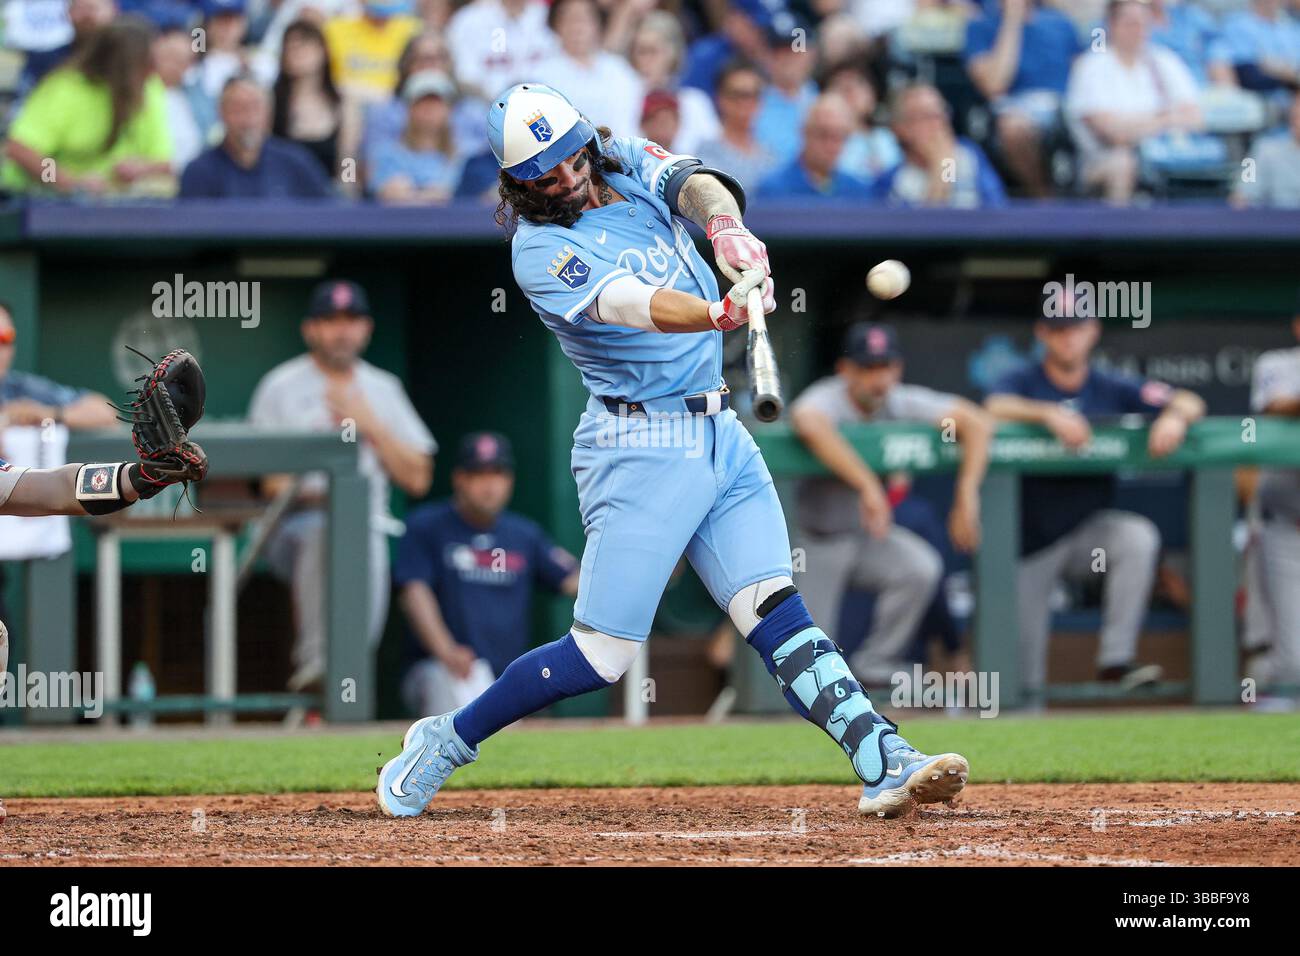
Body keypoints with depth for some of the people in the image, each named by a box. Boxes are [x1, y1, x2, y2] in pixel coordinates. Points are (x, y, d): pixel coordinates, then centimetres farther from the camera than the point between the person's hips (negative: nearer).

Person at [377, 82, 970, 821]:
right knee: (602, 655, -5)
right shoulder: (542, 249, -13)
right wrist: (720, 313, -48)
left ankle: (888, 766, -14)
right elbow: (633, 304, -29)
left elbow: (692, 182, -12)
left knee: (779, 614, -4)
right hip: (642, 448, -6)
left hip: (722, 438, 6)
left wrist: (725, 225, -35)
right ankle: (446, 740, 11)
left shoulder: (628, 164, 7)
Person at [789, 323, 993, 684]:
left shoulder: (901, 402, -8)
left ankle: (874, 664, -6)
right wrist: (869, 485, -53)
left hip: (866, 533, 5)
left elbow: (976, 422, -13)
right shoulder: (826, 399, -23)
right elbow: (808, 423, -49)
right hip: (814, 539, -5)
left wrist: (966, 497, -26)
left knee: (922, 568, -25)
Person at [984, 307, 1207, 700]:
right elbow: (996, 407, -28)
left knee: (1139, 537, -32)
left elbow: (1190, 402, -6)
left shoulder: (1112, 388, 2)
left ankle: (1115, 659, -29)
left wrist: (1174, 414, -31)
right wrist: (1048, 413, -45)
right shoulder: (1021, 382, -4)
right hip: (1032, 537, -2)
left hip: (1091, 527, 2)